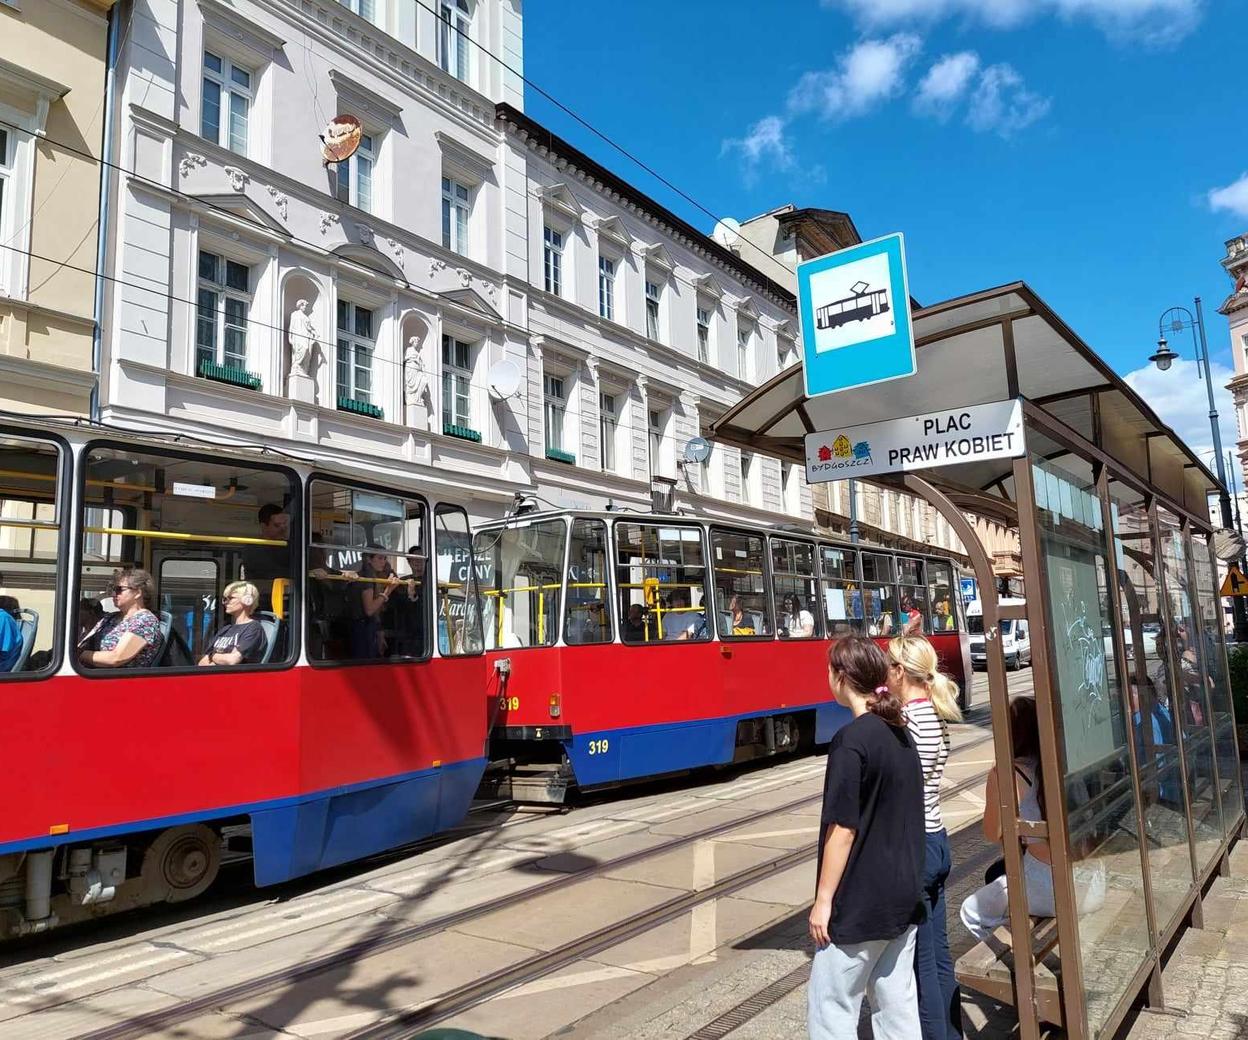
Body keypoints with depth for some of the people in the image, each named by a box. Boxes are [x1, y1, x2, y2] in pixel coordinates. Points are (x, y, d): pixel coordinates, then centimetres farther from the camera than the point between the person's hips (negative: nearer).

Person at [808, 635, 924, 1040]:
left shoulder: (851, 740, -20)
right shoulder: (902, 735, 5)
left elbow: (842, 829, -20)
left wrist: (823, 899, -12)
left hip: (861, 903, -8)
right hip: (905, 895, 8)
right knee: (897, 1001, 17)